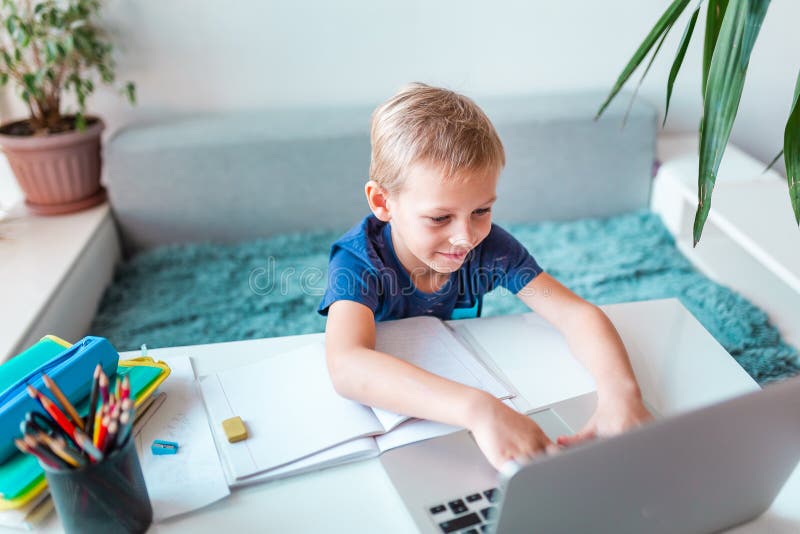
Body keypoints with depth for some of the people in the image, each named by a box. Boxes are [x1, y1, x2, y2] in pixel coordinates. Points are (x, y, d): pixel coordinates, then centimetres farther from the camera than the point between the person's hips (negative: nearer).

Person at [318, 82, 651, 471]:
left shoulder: (490, 247, -15)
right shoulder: (358, 260, -27)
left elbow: (577, 314, -19)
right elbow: (347, 367, -45)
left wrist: (620, 392, -39)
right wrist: (477, 409, -57)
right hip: (382, 419, -3)